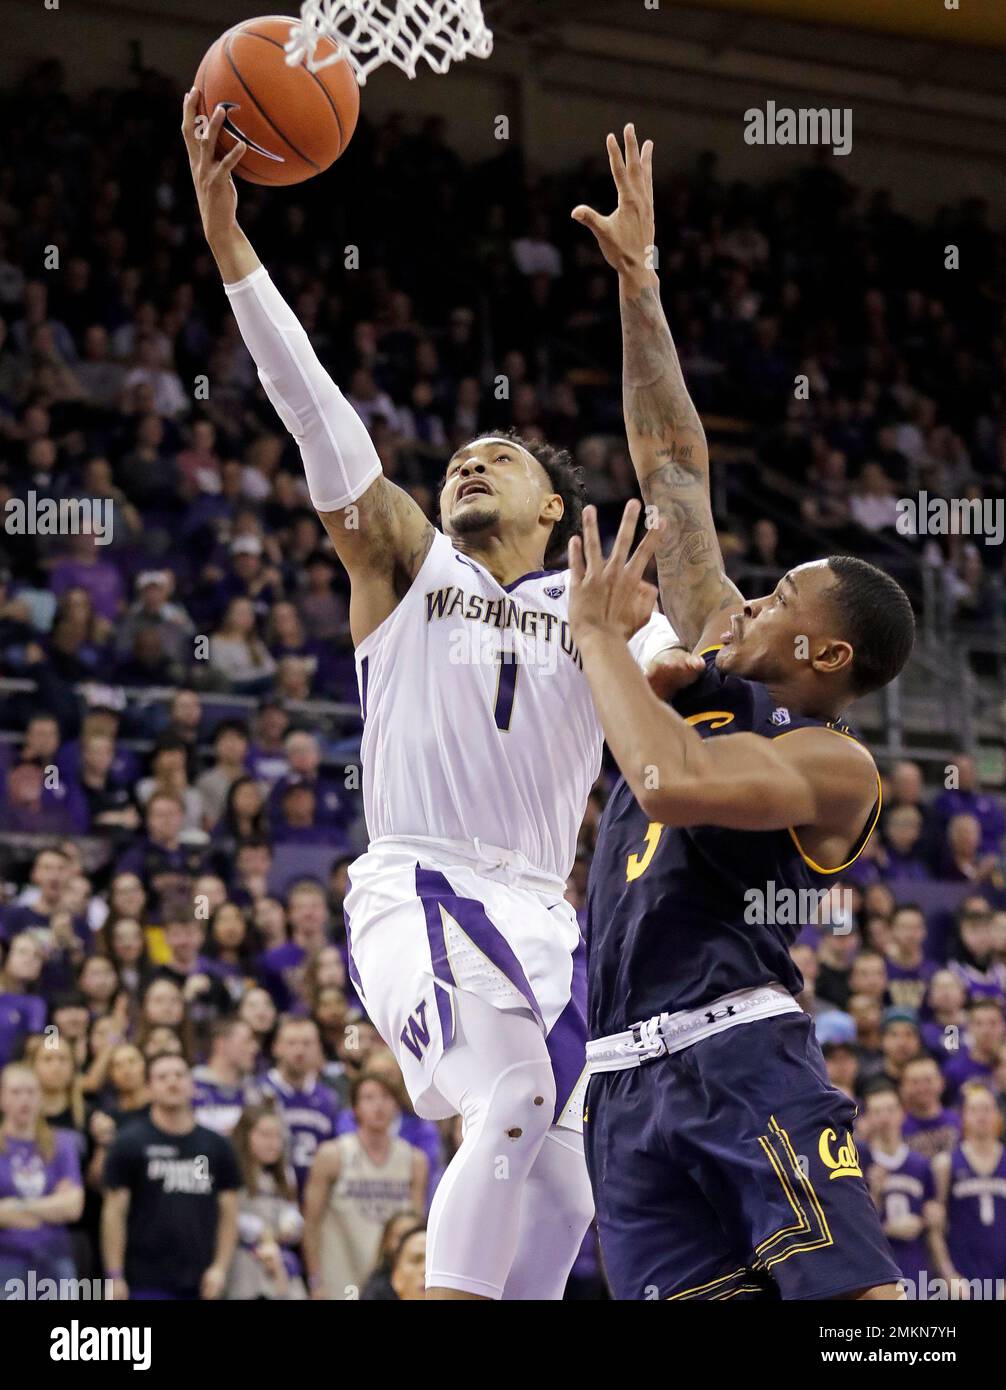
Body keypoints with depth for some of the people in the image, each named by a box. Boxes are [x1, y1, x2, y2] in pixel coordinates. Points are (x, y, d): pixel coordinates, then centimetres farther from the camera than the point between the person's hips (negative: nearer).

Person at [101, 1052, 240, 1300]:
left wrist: (220, 1267, -2)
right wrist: (115, 1276, -9)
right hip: (146, 1282, -4)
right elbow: (114, 1210, -3)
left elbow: (228, 1211, 10)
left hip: (199, 1281, 4)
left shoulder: (216, 1146, 9)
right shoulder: (130, 1143, -1)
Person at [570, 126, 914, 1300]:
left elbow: (675, 780, -25)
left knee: (857, 1296, -18)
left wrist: (597, 632, -11)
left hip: (738, 1050, -7)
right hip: (626, 1076, 7)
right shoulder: (719, 665, 16)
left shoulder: (836, 769, -6)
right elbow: (673, 466, 17)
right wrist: (636, 286, 13)